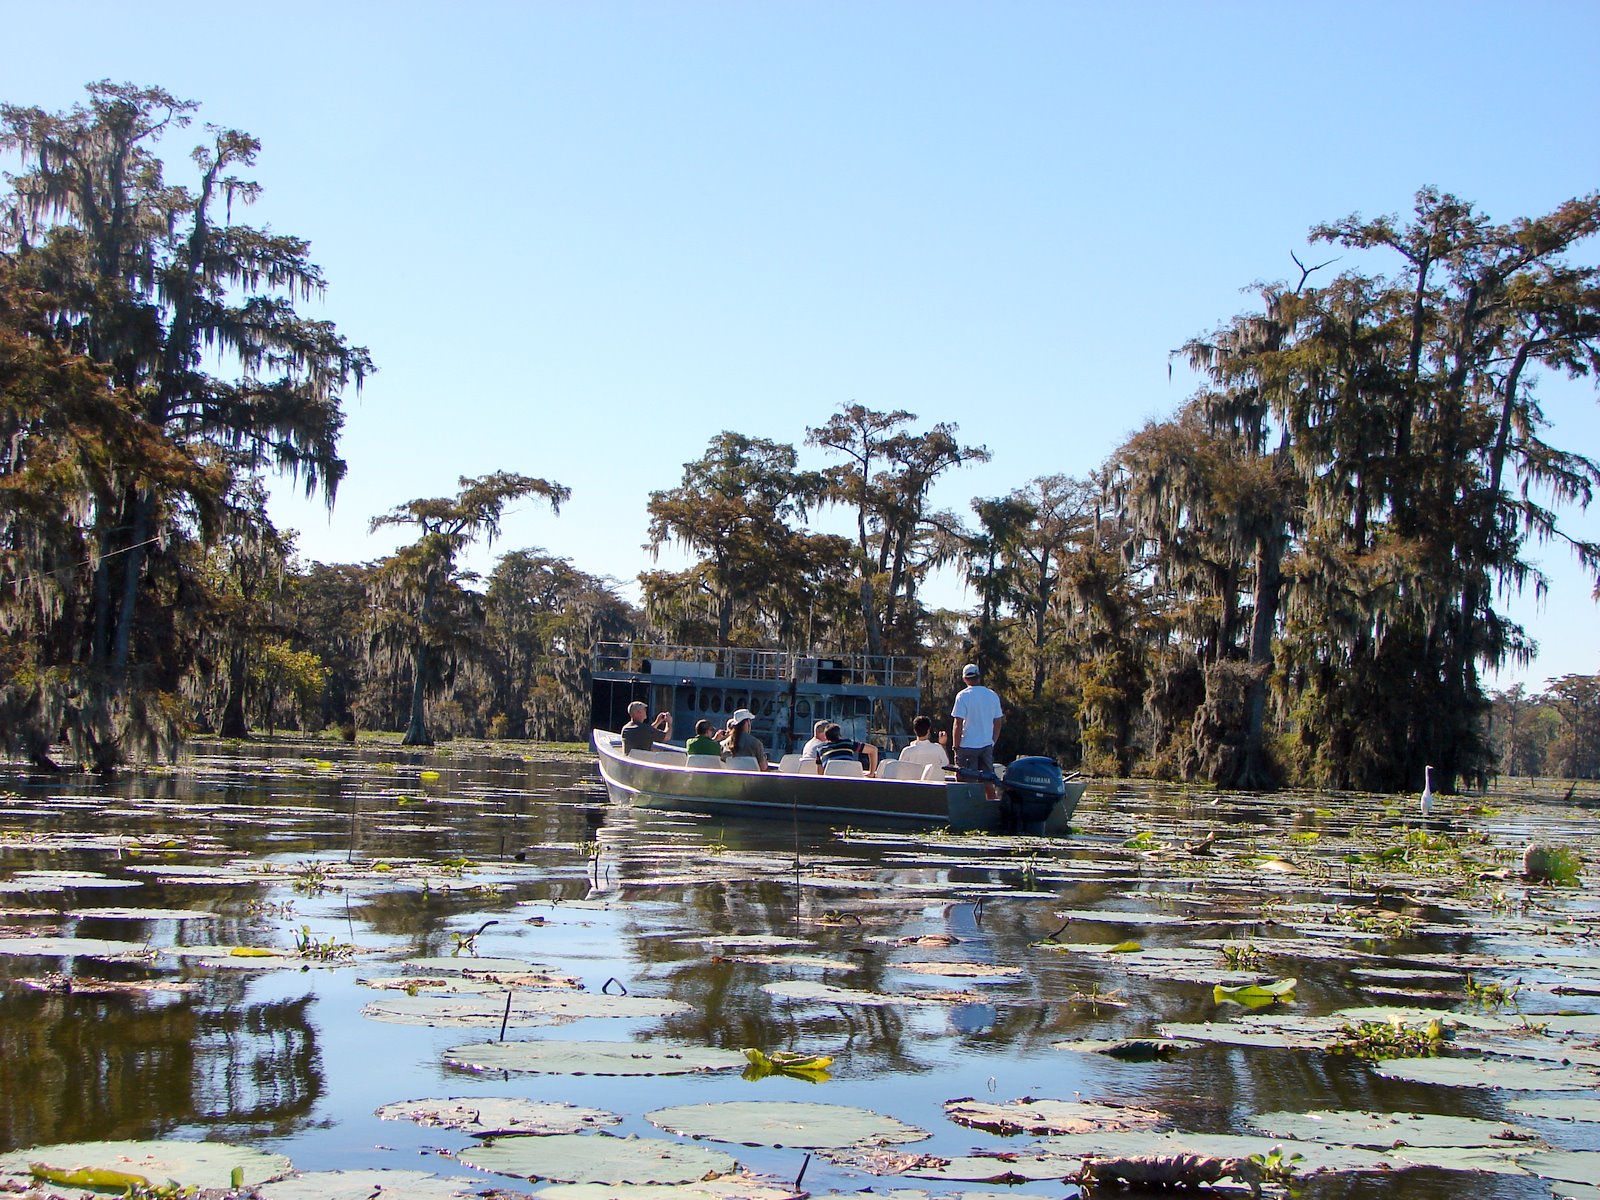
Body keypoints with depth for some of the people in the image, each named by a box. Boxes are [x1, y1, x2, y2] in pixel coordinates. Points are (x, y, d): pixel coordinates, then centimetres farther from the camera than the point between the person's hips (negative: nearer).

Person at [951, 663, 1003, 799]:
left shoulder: (963, 696, -10)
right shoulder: (992, 695, 6)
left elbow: (958, 723, -12)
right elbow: (998, 722, 11)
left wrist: (955, 746, -5)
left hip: (968, 746, -5)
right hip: (987, 745, 5)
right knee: (988, 781, 12)